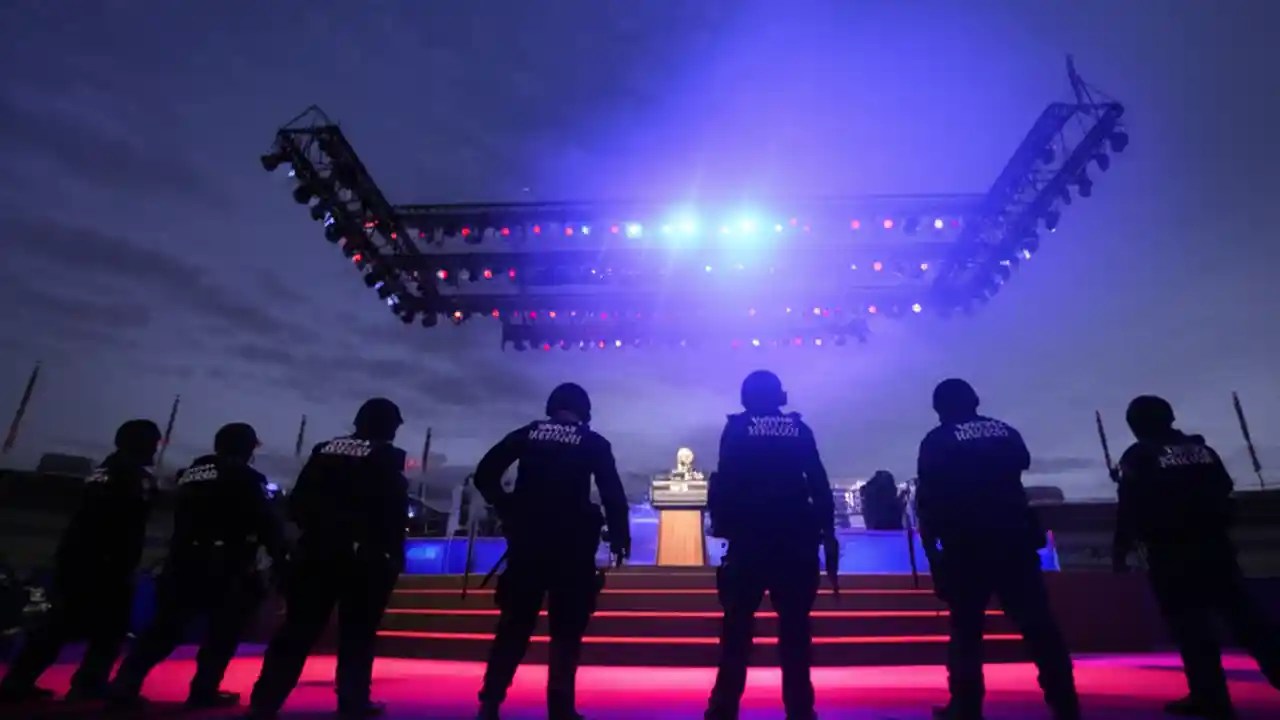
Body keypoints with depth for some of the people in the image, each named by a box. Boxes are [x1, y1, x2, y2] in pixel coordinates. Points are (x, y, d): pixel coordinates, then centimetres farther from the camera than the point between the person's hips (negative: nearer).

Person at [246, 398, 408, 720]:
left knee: (298, 629, 9)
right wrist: (395, 554, -2)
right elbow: (394, 510, -9)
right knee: (357, 634, 5)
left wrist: (316, 530, 17)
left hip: (316, 551, 5)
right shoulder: (388, 457, -6)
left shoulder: (324, 450, 9)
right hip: (364, 556, -4)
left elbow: (298, 500, 8)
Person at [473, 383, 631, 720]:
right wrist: (620, 537, 1)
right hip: (572, 544, -2)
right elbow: (613, 493, -5)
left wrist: (506, 509, 10)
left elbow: (484, 473, 3)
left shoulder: (527, 434, 8)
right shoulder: (593, 442, 2)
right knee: (566, 629, 6)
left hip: (527, 540, 3)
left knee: (514, 623, 12)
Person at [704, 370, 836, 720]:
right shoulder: (799, 430, 3)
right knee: (795, 630, 11)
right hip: (795, 541, 2)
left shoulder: (735, 430, -2)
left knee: (737, 629, 9)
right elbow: (819, 484, 0)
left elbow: (724, 484, -8)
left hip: (748, 541, -1)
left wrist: (721, 525, 1)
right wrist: (828, 533, 4)